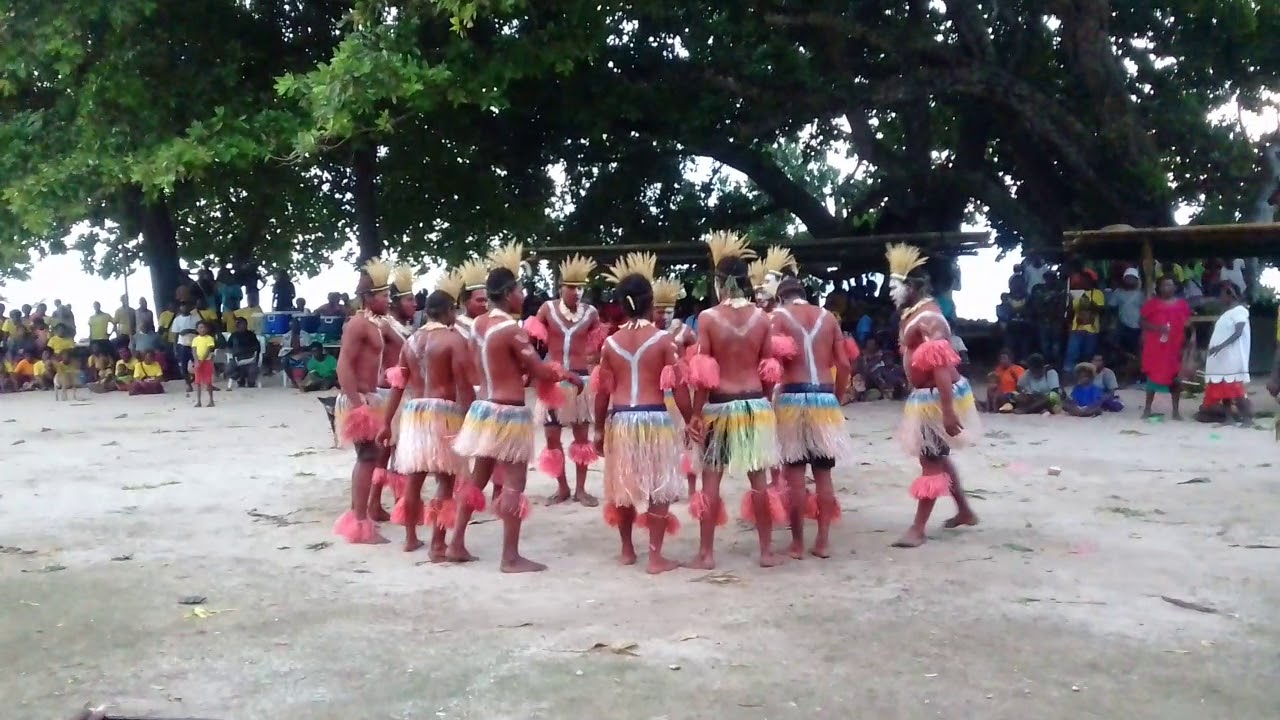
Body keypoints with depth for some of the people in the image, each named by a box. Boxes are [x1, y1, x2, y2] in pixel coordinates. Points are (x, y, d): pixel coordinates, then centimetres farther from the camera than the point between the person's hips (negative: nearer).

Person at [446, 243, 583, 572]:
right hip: (509, 414, -8)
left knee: (478, 477, 18)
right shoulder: (512, 330, -17)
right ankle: (510, 557, 3)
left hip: (482, 409, 8)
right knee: (514, 484, -1)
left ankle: (456, 545, 23)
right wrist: (568, 375, 4)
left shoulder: (478, 325, 7)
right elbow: (540, 371, -12)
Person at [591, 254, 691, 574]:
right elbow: (678, 388, -7)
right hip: (655, 418, -3)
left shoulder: (610, 343, 4)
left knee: (624, 486, 16)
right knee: (659, 488, 5)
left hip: (620, 420, 3)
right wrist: (689, 422, 3)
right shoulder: (664, 339, -5)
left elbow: (602, 391, 6)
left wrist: (599, 430, 14)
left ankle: (627, 550, 26)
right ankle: (655, 556, 5)